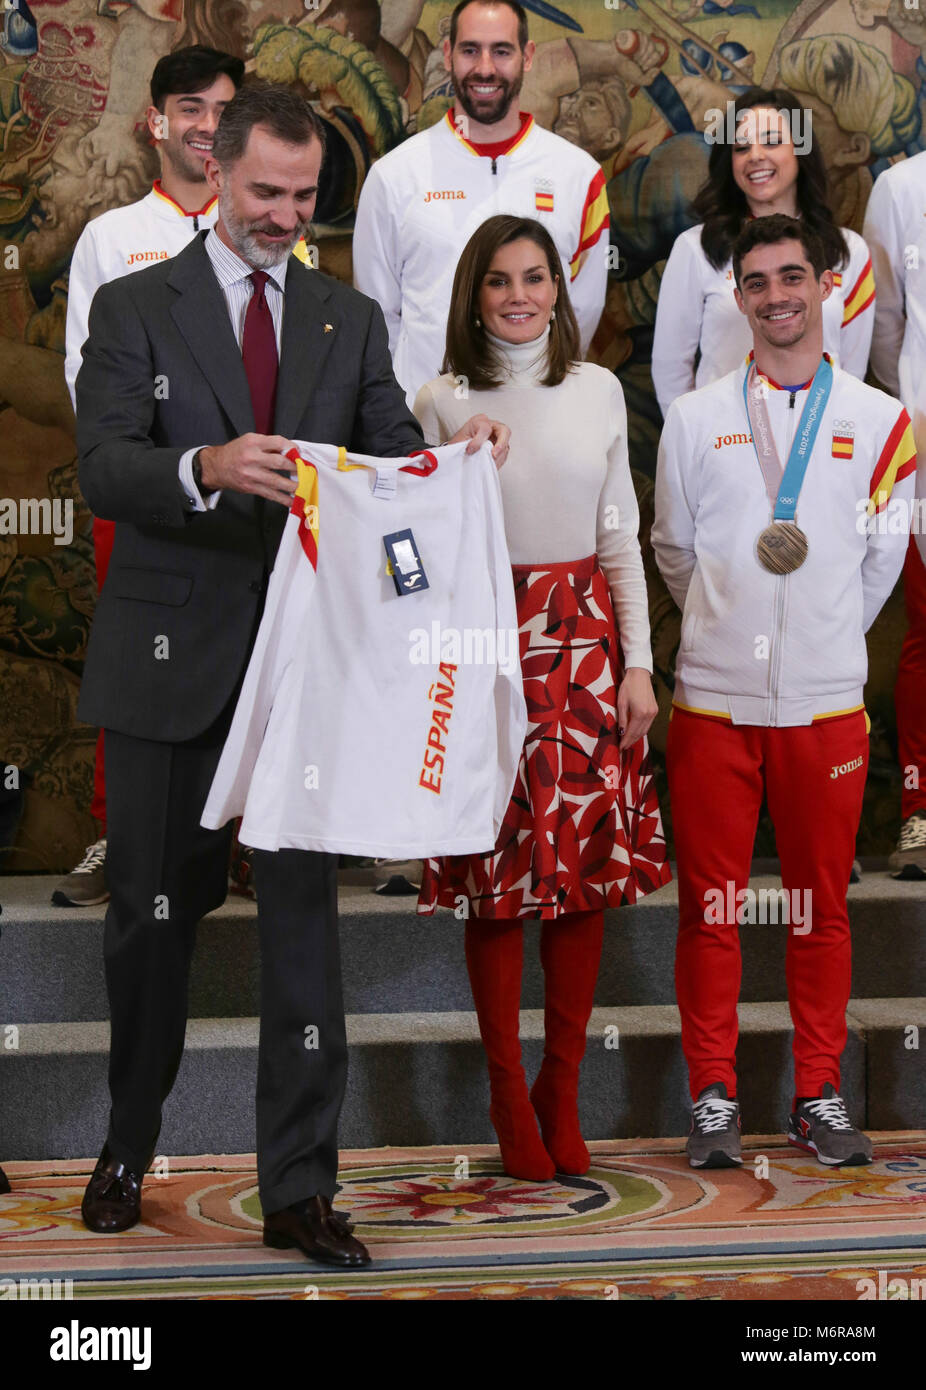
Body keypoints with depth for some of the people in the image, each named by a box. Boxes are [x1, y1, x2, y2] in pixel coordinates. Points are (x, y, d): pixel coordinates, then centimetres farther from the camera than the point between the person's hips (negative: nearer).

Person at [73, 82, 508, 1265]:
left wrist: (455, 459, -17)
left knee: (303, 912, -1)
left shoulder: (350, 320, 11)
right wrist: (206, 468, -30)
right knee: (152, 908, 10)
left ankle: (299, 1191, 5)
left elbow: (394, 464, 6)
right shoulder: (134, 307, 1)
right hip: (170, 656, -1)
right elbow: (101, 470, -11)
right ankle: (127, 1147, 30)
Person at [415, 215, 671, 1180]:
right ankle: (509, 1098, 11)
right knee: (499, 881, -1)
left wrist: (637, 662, 4)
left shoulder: (598, 391, 7)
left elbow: (621, 538, 10)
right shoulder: (442, 404, 1)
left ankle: (562, 1095, 14)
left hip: (584, 645, 2)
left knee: (587, 872, 3)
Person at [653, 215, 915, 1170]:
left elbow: (881, 560, 11)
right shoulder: (694, 418, 6)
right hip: (714, 698, 0)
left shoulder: (879, 421, 5)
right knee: (710, 906, 2)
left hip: (826, 702, 0)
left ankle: (819, 1098, 17)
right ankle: (713, 1099, 12)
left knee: (821, 907, 6)